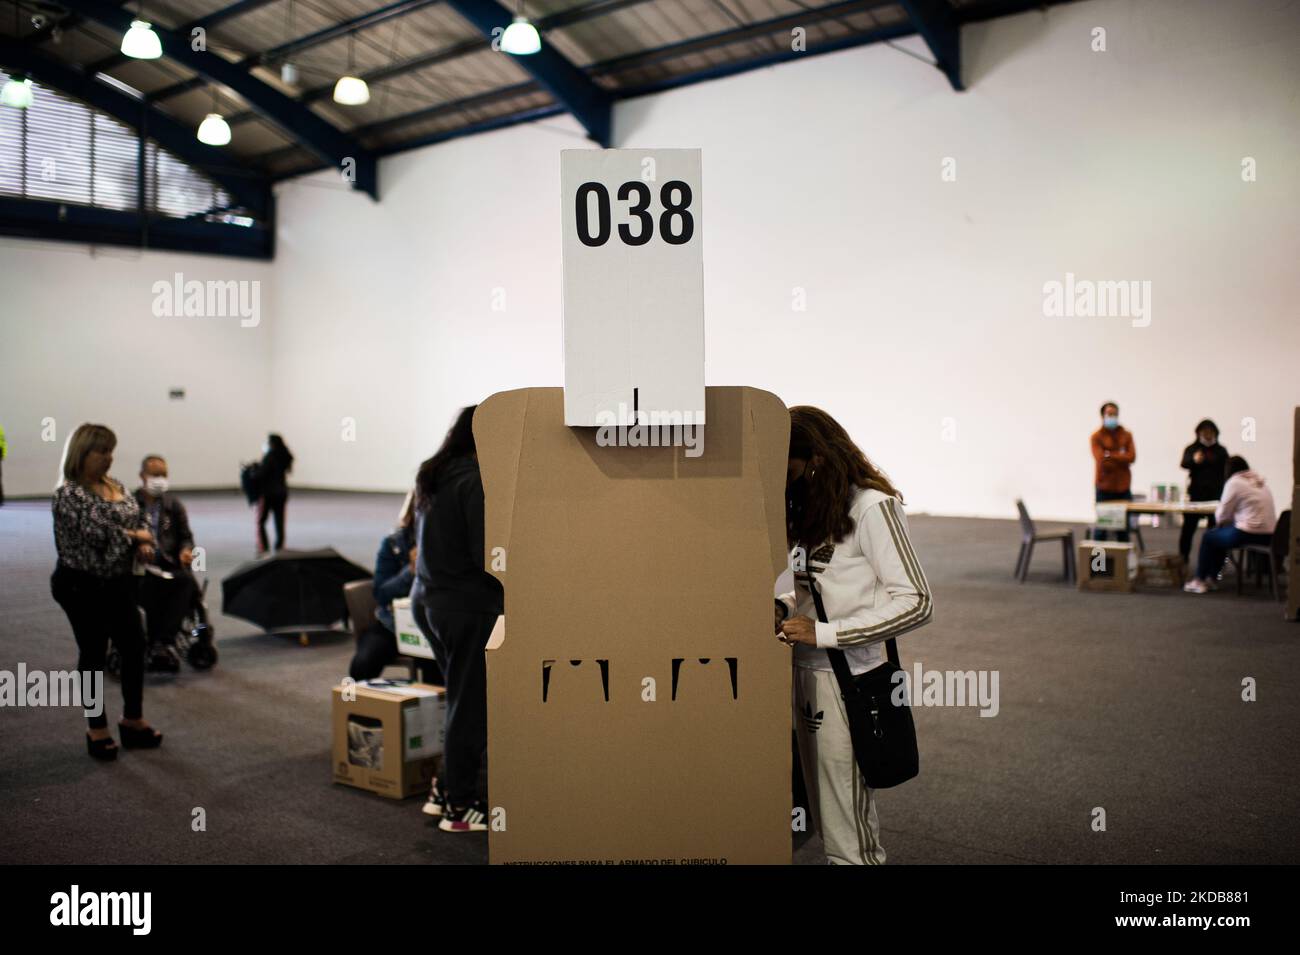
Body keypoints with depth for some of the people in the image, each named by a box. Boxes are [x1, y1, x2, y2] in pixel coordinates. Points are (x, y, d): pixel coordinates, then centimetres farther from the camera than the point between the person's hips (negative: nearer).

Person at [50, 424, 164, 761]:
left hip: (119, 582, 7)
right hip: (83, 586, -7)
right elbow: (95, 532, -25)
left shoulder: (118, 487, 9)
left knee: (135, 647, 10)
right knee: (93, 655, 4)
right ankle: (97, 729, 17)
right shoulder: (69, 493, -15)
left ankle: (133, 720, 26)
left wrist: (145, 544, -7)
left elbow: (140, 521, 14)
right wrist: (134, 536, -11)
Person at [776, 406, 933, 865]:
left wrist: (824, 633, -20)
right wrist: (785, 607, 0)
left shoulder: (871, 506, -13)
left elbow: (916, 602, -17)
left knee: (848, 831, -2)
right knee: (827, 814, 15)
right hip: (806, 672, 8)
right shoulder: (810, 509, 11)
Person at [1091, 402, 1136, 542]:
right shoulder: (1097, 436, -1)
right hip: (1104, 488, -3)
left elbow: (1132, 457, -4)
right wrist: (1121, 457, -8)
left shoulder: (1126, 435, 10)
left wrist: (1111, 456, -12)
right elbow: (1102, 461, -13)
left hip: (1123, 487, 3)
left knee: (1123, 525, 6)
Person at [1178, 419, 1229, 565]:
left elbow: (1226, 473, 10)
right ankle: (1183, 558, 4)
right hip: (1196, 494, -2)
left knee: (1214, 528, 1)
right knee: (1188, 527, -2)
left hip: (1215, 495, 2)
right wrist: (1194, 460, -36)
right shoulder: (1192, 449, 5)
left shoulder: (1221, 451, 11)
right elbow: (1184, 463, -14)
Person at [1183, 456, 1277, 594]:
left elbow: (1222, 515, -5)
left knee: (1208, 537, 14)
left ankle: (1199, 581, 18)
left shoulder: (1234, 483, -7)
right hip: (1269, 536, 8)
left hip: (1248, 534, -8)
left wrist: (1217, 511, 18)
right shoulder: (1259, 483, 18)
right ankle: (1211, 579, 30)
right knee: (1219, 535, 28)